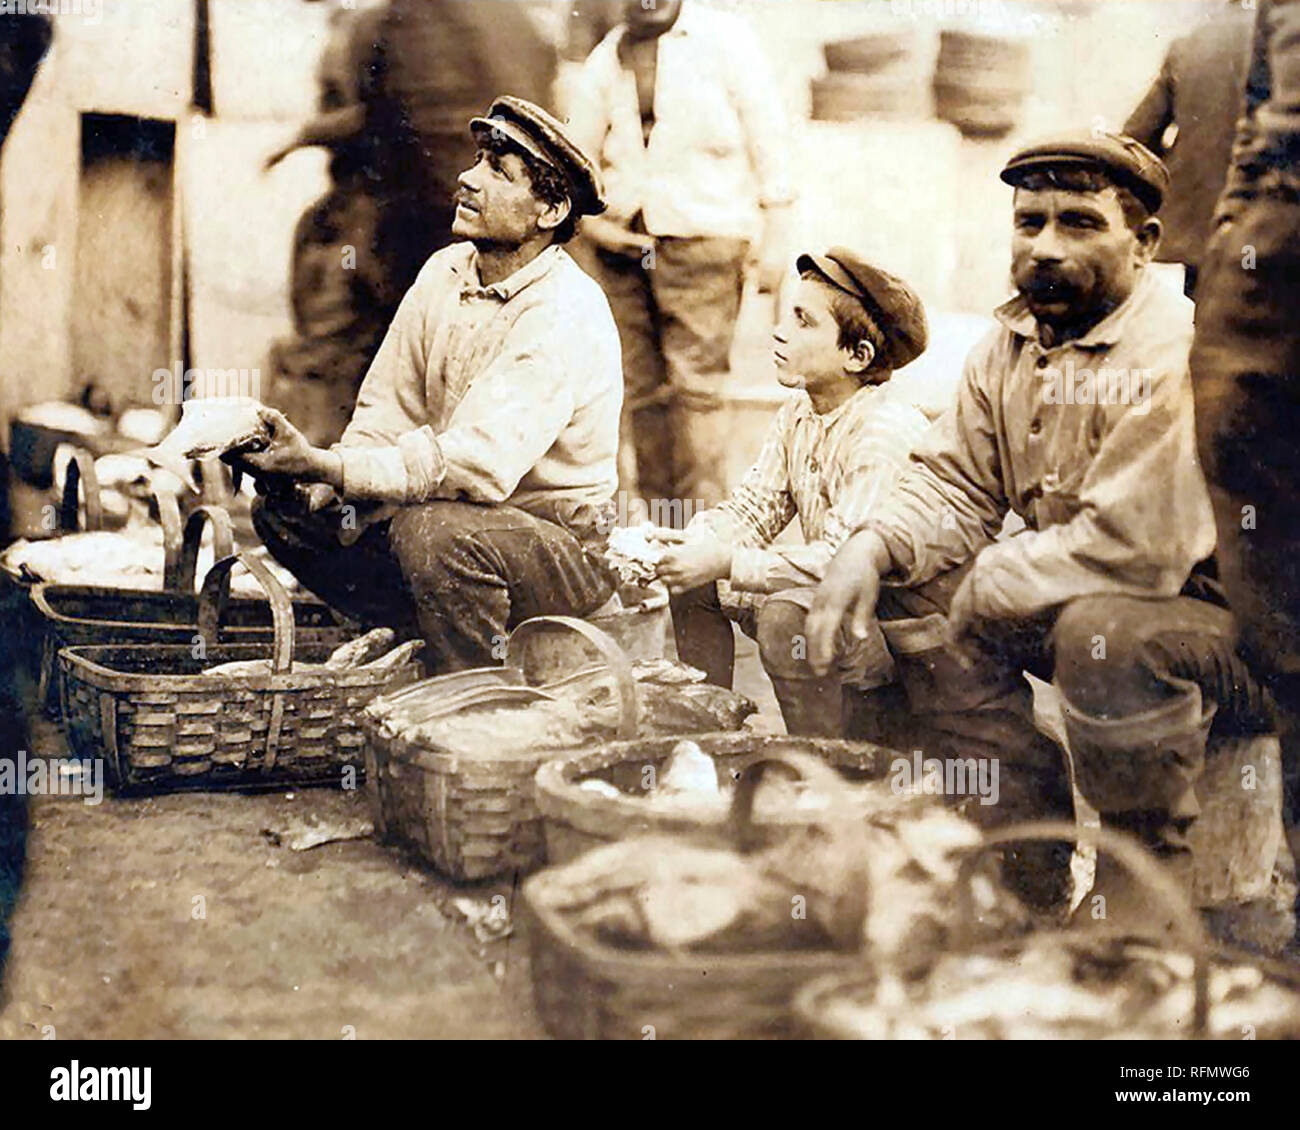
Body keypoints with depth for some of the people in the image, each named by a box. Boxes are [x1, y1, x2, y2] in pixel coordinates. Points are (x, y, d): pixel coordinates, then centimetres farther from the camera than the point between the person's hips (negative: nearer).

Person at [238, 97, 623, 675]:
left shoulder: (564, 314, -22)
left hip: (564, 545, -8)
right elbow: (389, 411, 5)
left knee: (434, 533, -37)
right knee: (283, 508, -2)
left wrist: (327, 466, -36)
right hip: (452, 508, 8)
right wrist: (318, 482, -14)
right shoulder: (445, 273, 3)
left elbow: (478, 464, -33)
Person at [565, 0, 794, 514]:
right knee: (640, 385, 6)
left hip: (702, 238, -4)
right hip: (624, 243, 4)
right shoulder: (604, 59, 13)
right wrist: (589, 219, 1)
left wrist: (776, 235, -2)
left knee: (695, 382, -10)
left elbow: (768, 136, 2)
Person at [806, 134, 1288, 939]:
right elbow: (952, 483, 5)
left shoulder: (1178, 358, -24)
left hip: (1241, 637, -8)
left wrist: (984, 589, -19)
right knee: (913, 589, 0)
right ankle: (1028, 861, 4)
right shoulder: (1011, 346, 5)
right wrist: (873, 547, -16)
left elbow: (1133, 548, -31)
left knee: (1104, 631, -37)